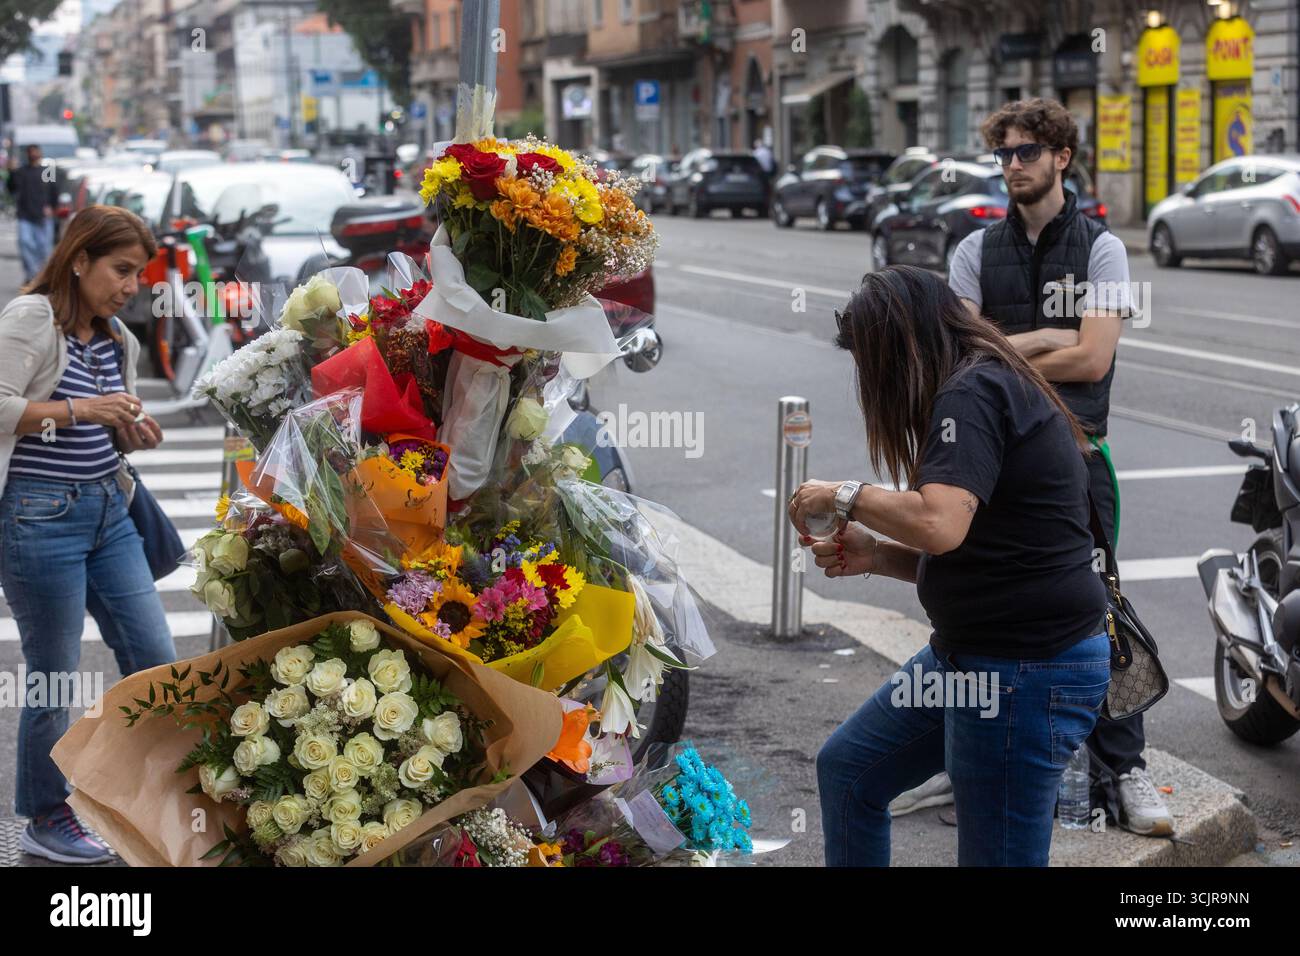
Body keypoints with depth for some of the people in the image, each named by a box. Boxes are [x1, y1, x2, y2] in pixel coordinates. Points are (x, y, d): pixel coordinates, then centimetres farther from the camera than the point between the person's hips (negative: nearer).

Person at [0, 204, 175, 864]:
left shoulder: (117, 340, 13)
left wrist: (132, 432, 2)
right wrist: (80, 410, -21)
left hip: (108, 512, 8)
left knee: (154, 659, 7)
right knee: (54, 678, 2)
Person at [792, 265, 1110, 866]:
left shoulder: (973, 393, -16)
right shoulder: (988, 386, 15)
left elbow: (938, 524, -31)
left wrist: (845, 497, -14)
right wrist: (873, 556, 6)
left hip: (1024, 673, -11)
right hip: (969, 654, 11)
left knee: (995, 856, 0)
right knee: (846, 768, 20)